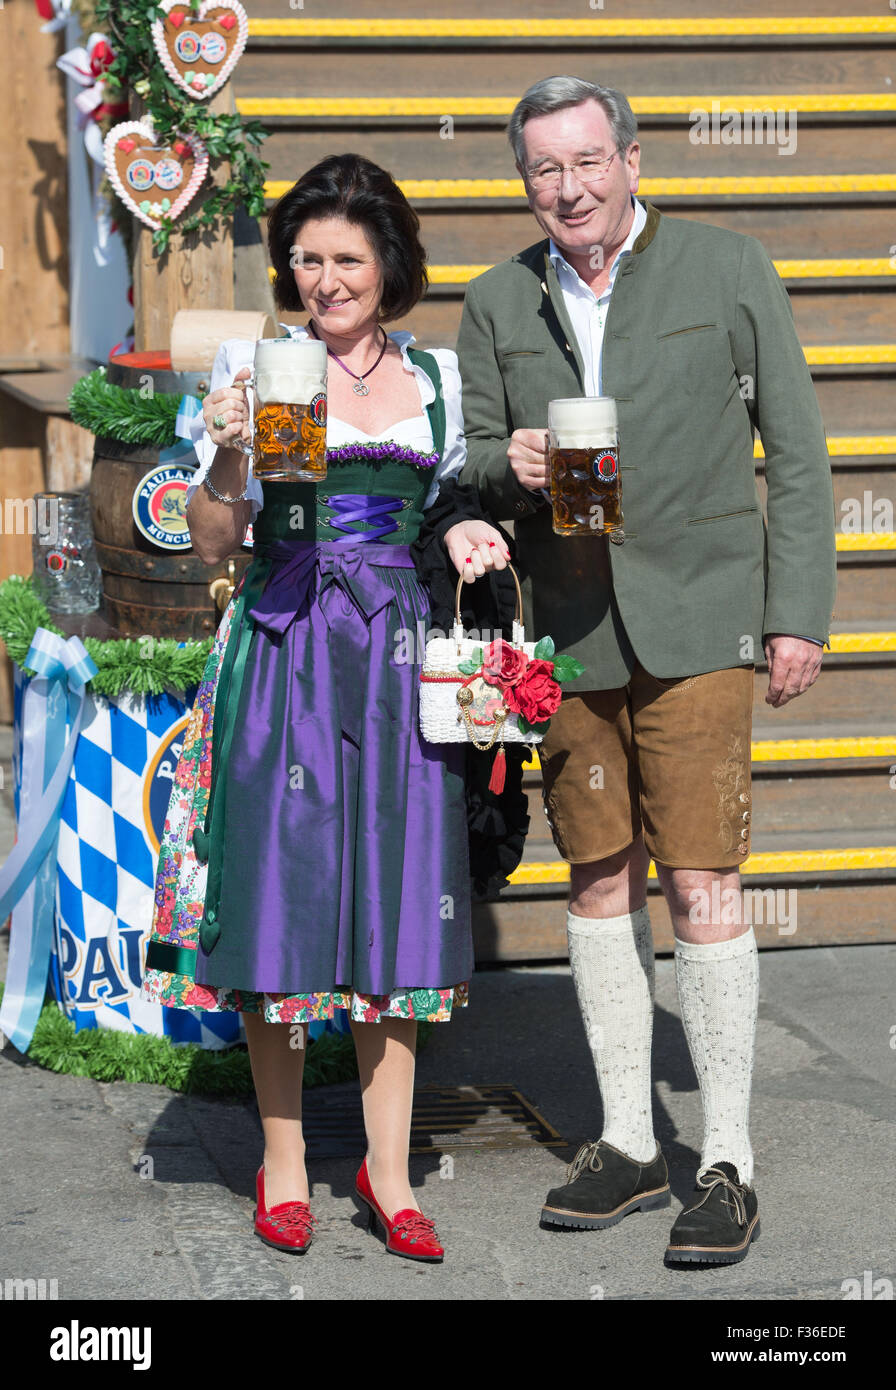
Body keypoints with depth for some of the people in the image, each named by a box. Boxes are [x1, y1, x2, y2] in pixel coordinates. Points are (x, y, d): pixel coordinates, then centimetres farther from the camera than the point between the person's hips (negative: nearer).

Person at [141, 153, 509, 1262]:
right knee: (284, 888, -1)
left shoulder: (437, 377, 11)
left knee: (395, 895, 3)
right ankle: (283, 1164, 13)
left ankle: (387, 1169, 11)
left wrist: (466, 536, 0)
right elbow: (214, 541, 0)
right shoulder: (252, 364, 2)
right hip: (283, 653, -2)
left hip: (402, 652, 3)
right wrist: (228, 452, -19)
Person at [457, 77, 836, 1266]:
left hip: (696, 622, -4)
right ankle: (628, 1144, 21)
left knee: (702, 888, -8)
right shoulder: (497, 304, 8)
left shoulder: (727, 272, 0)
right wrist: (509, 465, -11)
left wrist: (801, 614, -4)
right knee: (598, 882, 9)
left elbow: (797, 448, 1)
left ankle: (729, 1166, 2)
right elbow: (468, 466, 14)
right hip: (568, 630, 4)